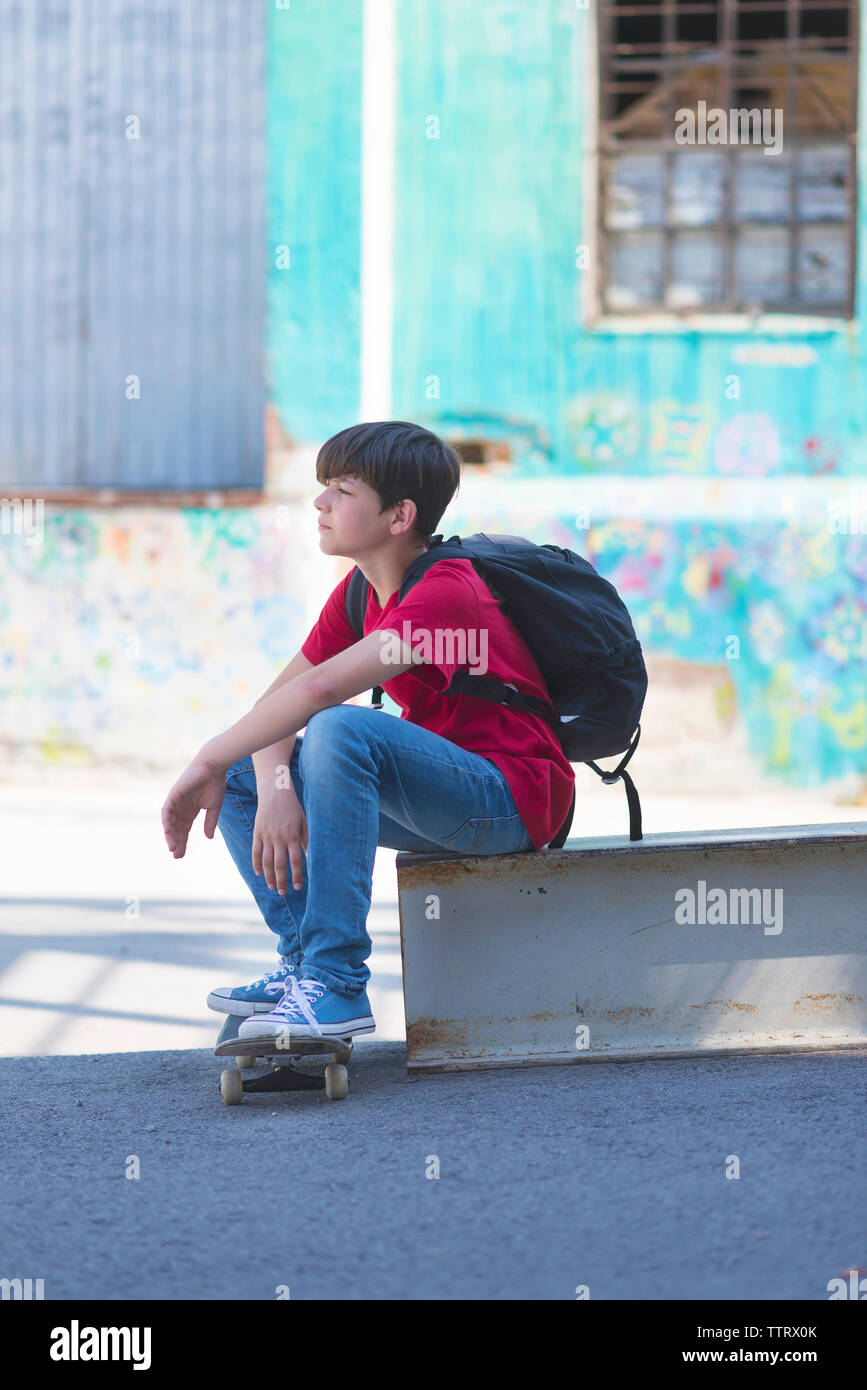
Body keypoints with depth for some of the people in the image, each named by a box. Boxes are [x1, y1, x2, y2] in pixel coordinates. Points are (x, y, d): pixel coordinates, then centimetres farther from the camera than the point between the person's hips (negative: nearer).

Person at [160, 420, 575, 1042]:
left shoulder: (447, 593, -21)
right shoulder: (359, 594, 7)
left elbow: (321, 688, -33)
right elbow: (275, 702, 4)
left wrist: (208, 762, -27)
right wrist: (275, 791, -17)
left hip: (513, 797, -9)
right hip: (440, 794, 9)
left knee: (341, 730, -33)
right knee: (243, 774, 5)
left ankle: (338, 986, -32)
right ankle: (303, 962, 2)